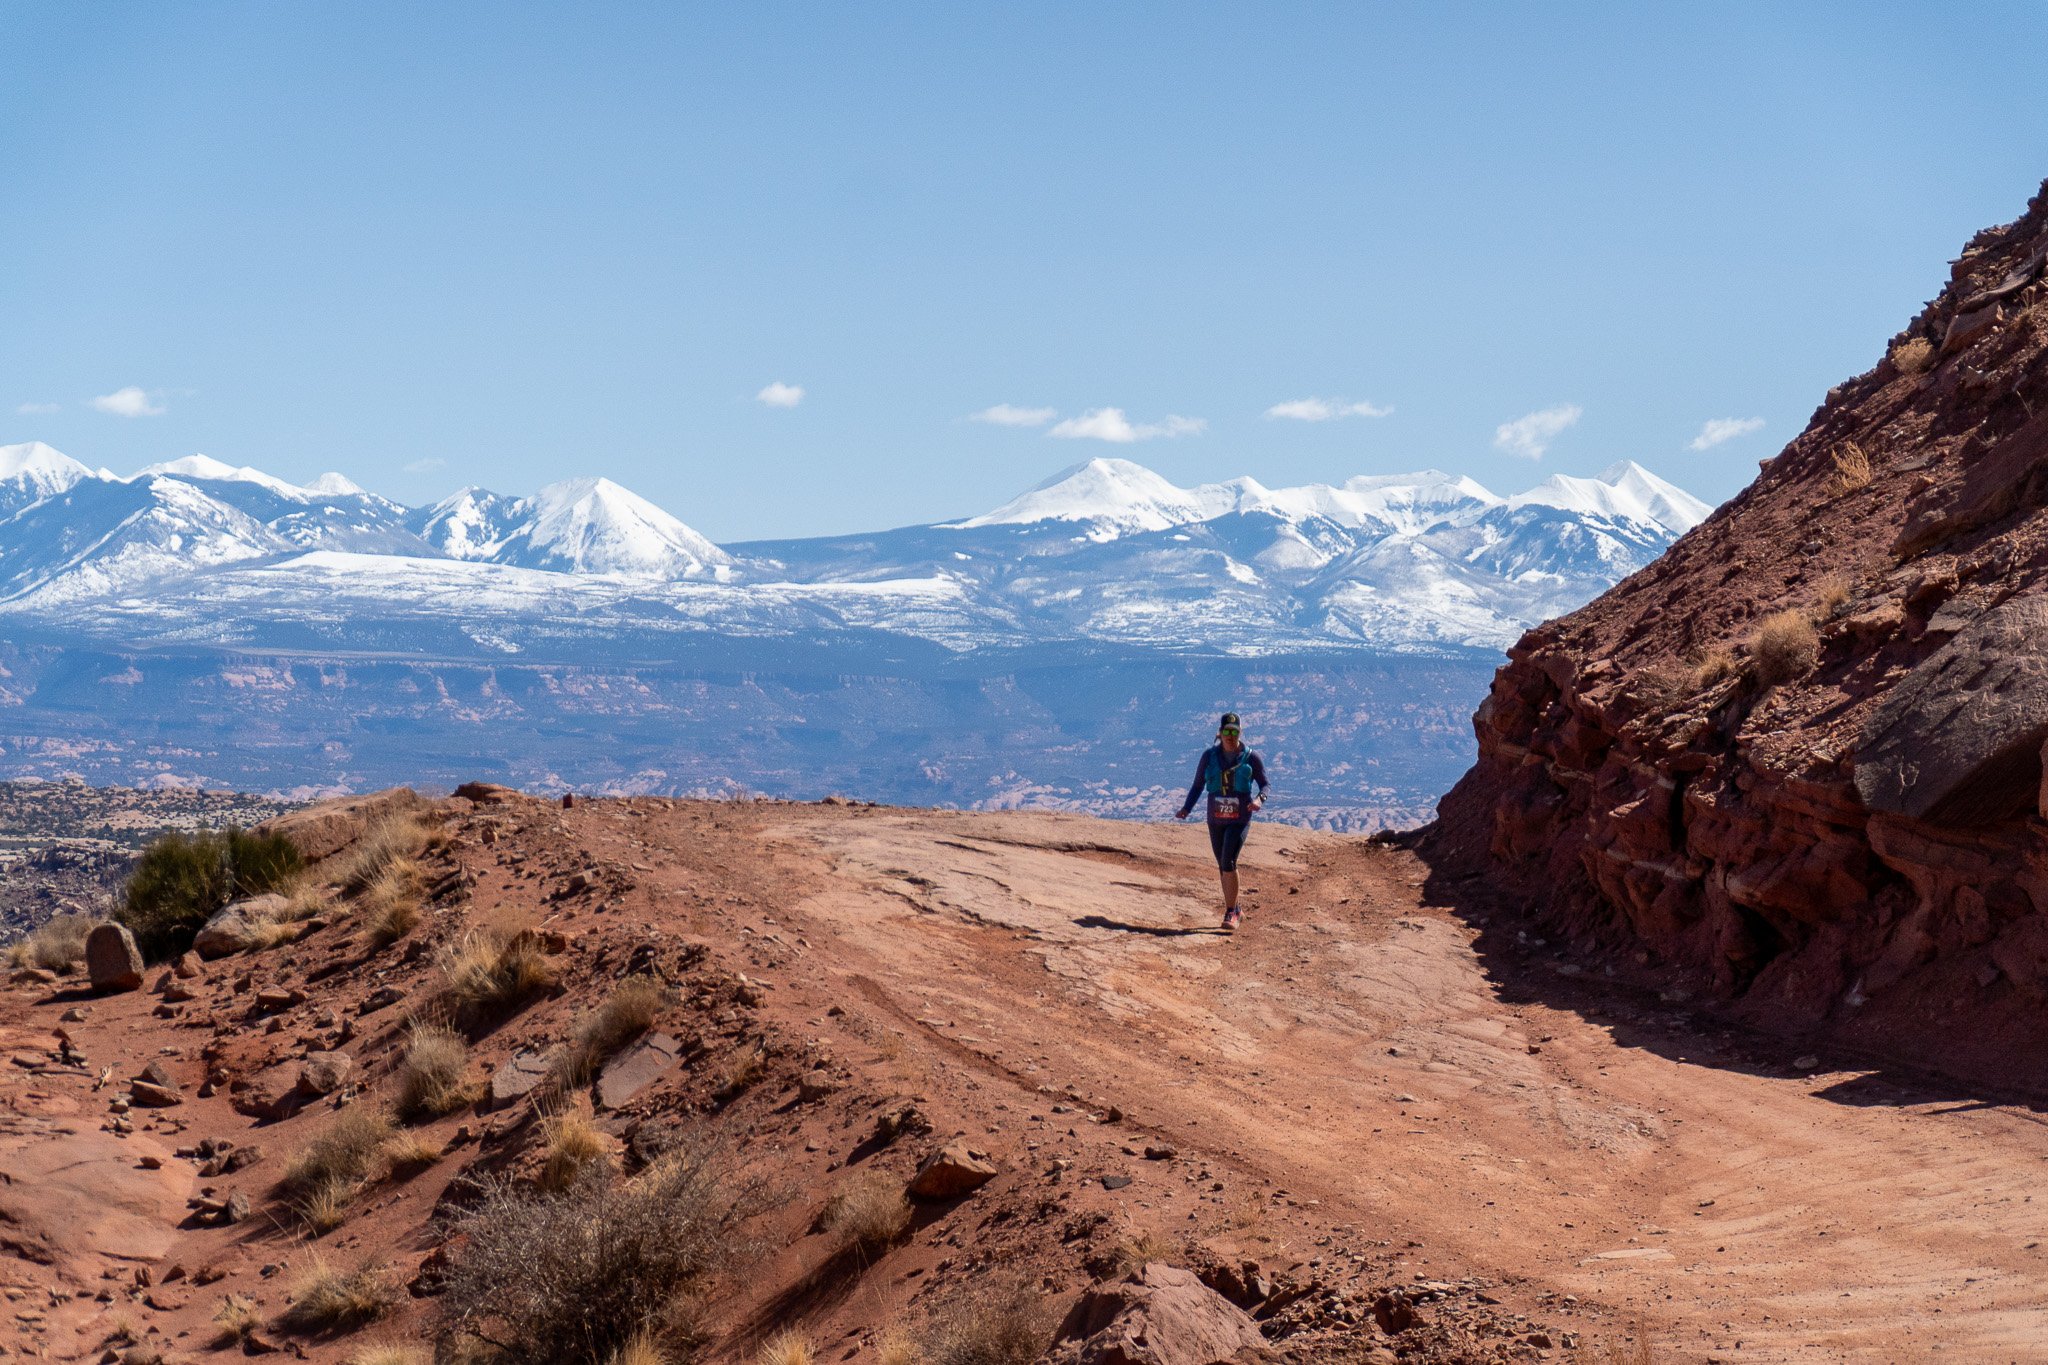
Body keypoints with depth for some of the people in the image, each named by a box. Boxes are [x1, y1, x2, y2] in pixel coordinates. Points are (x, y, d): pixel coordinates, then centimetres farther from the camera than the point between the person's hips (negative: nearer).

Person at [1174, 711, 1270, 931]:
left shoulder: (1251, 758, -2)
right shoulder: (1209, 756, 4)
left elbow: (1264, 784, 5)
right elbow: (1198, 785, 9)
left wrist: (1259, 799, -17)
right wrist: (1186, 808, -4)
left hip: (1240, 820, -4)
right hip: (1215, 820, 4)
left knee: (1228, 863, -18)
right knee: (1223, 867, 11)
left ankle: (1230, 914, -13)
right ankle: (1235, 912, 25)